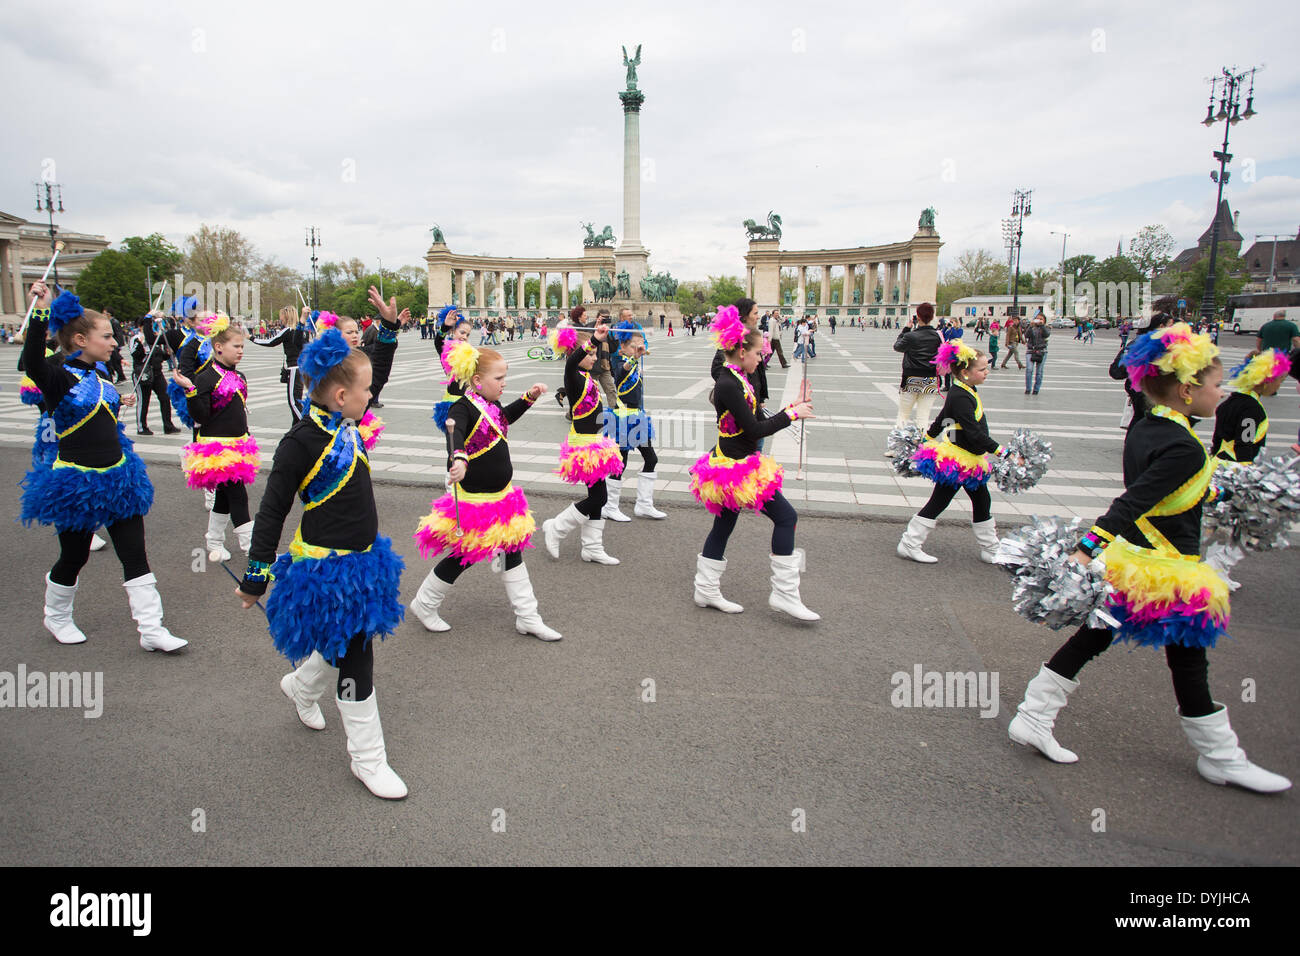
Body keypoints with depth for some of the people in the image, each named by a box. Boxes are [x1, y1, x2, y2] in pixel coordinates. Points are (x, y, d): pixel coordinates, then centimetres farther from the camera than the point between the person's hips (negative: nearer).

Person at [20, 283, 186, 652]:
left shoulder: (101, 375, 7)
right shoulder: (59, 379, -14)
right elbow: (32, 362, -36)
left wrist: (118, 402, 36)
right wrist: (40, 312, -43)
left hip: (116, 478, 6)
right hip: (76, 483, -6)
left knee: (135, 553, 2)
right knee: (74, 556, 10)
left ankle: (151, 629, 6)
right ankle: (56, 617, 38)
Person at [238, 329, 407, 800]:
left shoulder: (346, 430, 2)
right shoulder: (303, 440, -19)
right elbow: (272, 511, -15)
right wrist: (255, 577, -12)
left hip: (359, 561, 8)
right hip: (325, 570, -8)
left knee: (344, 649, 22)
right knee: (354, 660, 1)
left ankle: (301, 687, 53)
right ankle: (368, 760, 16)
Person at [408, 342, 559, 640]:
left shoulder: (492, 406, 7)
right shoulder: (463, 408, -19)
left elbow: (506, 417, 30)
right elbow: (455, 435, -40)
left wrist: (529, 397, 19)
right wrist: (459, 459, -60)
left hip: (501, 495, 9)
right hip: (473, 500, -8)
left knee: (513, 554, 12)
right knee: (462, 558, 6)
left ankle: (527, 617, 22)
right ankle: (424, 605, 30)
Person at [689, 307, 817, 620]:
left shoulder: (738, 380, 11)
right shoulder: (728, 386, -20)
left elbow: (755, 423, 13)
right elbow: (754, 429, -22)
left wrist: (793, 407, 7)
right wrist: (791, 414, -12)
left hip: (733, 464, 10)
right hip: (738, 468, -10)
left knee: (724, 523, 16)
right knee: (785, 516, -4)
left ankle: (707, 590, 27)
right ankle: (784, 594, 3)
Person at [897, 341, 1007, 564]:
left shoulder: (966, 392, 7)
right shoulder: (960, 397, -23)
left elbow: (942, 417, 20)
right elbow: (974, 433, -26)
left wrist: (928, 436, 30)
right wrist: (999, 451, -25)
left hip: (968, 461, 10)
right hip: (956, 462, -10)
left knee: (982, 501, 17)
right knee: (938, 503, -1)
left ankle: (990, 549, 30)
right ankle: (909, 545, 10)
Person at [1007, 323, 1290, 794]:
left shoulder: (1142, 429, 5)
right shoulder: (1186, 449, -23)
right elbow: (1132, 502, -34)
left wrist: (1210, 492, 35)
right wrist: (1087, 549, -41)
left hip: (1127, 560, 8)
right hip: (1165, 572, -8)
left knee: (1092, 638, 12)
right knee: (1188, 659, 8)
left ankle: (1032, 717, 14)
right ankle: (1219, 757, 28)